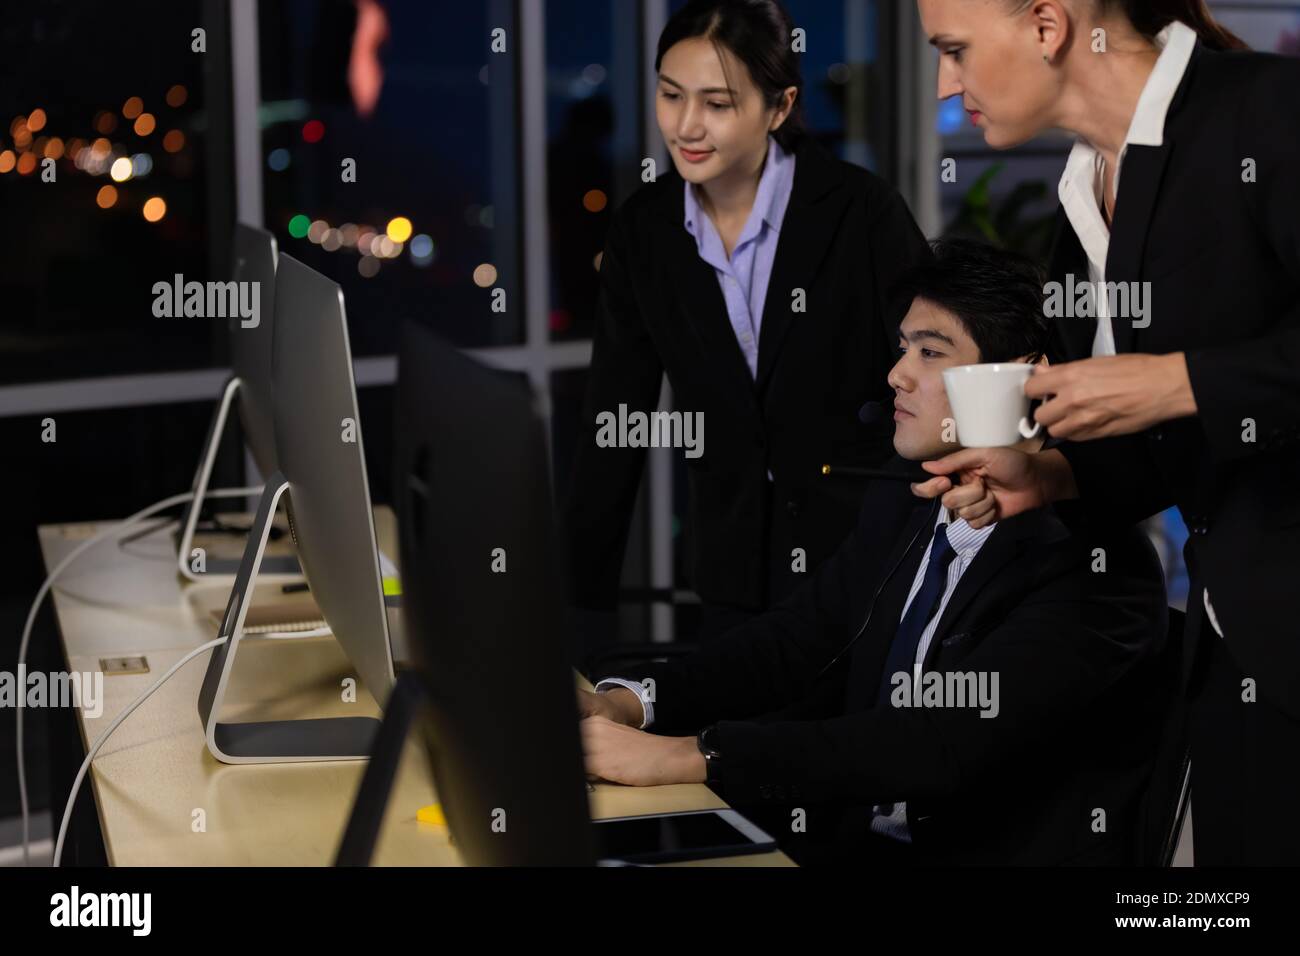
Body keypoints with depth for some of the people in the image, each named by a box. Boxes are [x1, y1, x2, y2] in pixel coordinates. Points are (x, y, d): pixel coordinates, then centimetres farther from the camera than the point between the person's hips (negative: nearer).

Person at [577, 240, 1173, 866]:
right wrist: (627, 703, -9)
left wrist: (688, 757, -31)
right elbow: (795, 640, 10)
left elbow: (944, 742, -27)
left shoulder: (1095, 562, -19)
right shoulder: (902, 500, 7)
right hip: (851, 839, 7)